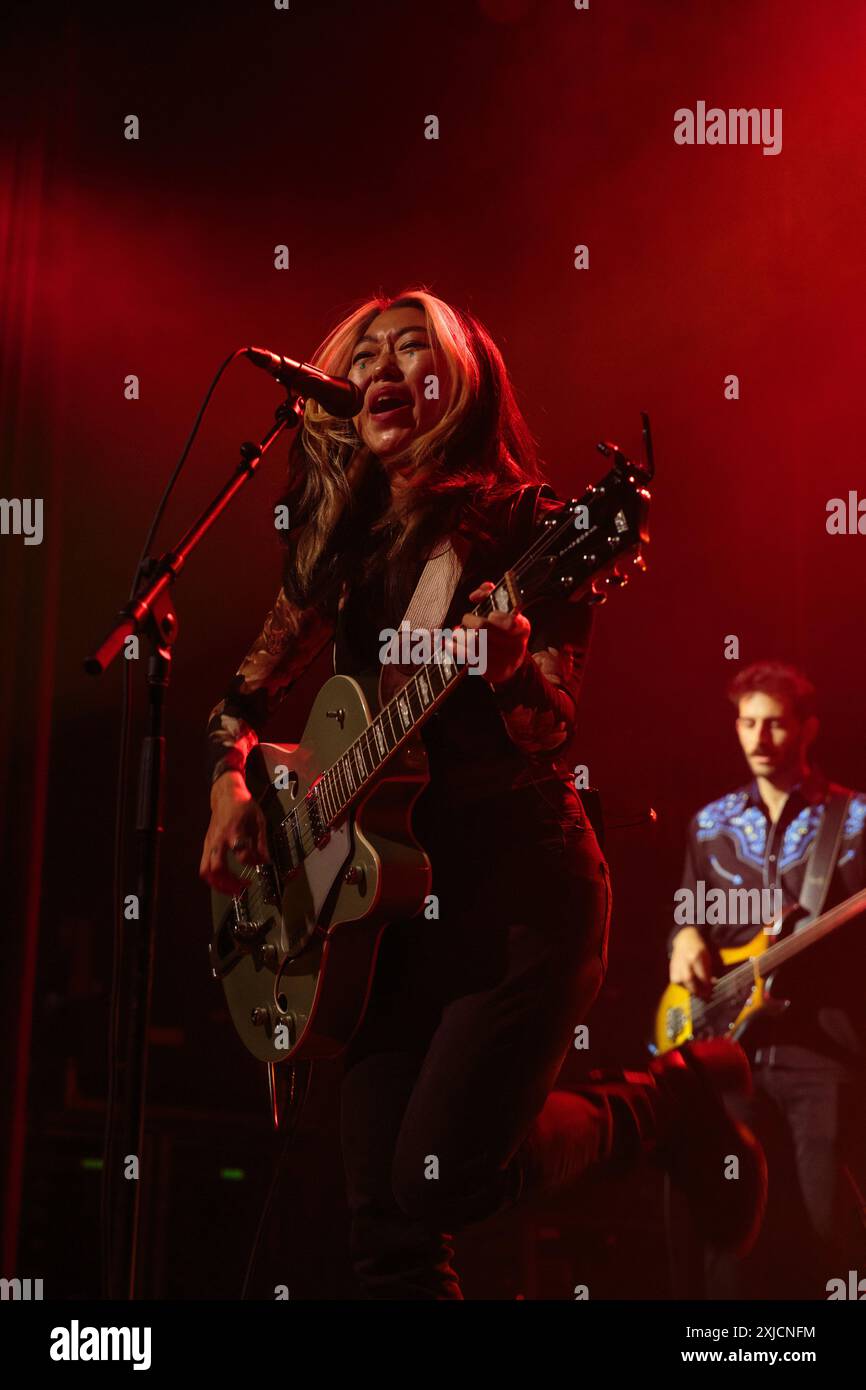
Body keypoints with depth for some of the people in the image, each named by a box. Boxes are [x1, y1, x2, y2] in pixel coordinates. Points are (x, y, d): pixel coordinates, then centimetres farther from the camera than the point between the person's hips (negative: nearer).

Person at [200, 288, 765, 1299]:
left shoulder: (524, 522, -4)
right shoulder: (340, 542, 11)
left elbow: (550, 732, -12)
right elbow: (247, 694, 19)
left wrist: (510, 667, -32)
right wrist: (231, 782, 0)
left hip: (519, 884, -5)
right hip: (387, 889, 5)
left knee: (445, 1179, -11)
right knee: (385, 1225, 1)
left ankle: (675, 1098, 14)